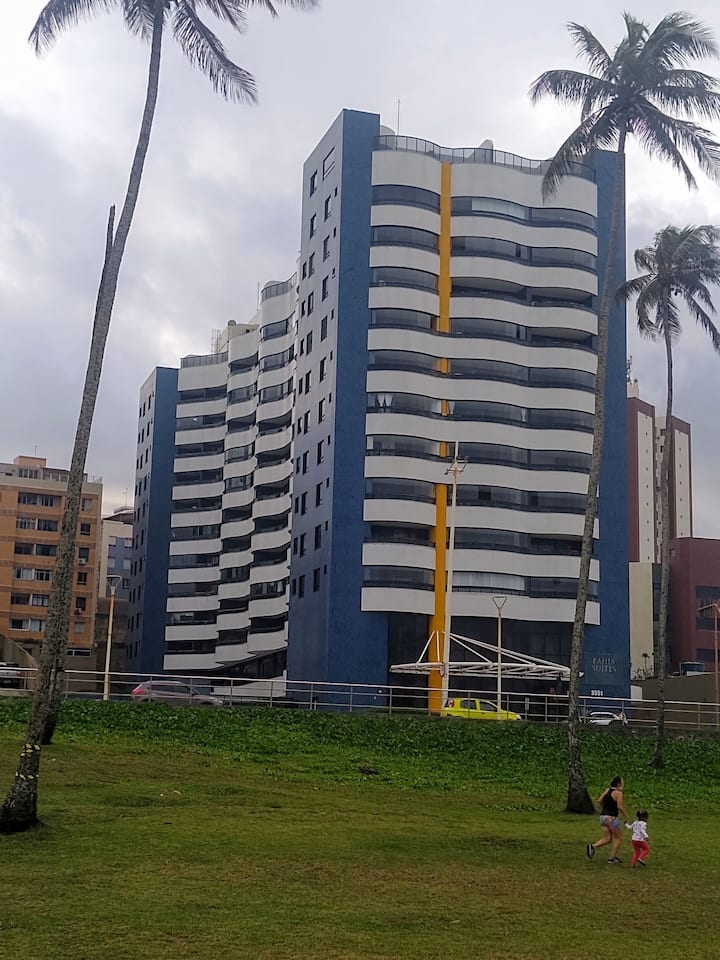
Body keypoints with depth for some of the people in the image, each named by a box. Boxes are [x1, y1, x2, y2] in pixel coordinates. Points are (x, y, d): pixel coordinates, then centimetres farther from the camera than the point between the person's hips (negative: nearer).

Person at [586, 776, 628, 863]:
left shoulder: (607, 790, 10)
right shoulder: (618, 793, -12)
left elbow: (599, 801, 9)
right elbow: (620, 807, -19)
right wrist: (625, 817, -7)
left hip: (603, 816, 7)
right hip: (612, 818, -7)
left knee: (607, 839, 12)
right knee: (618, 838, 11)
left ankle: (593, 846, -10)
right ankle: (612, 858, 12)